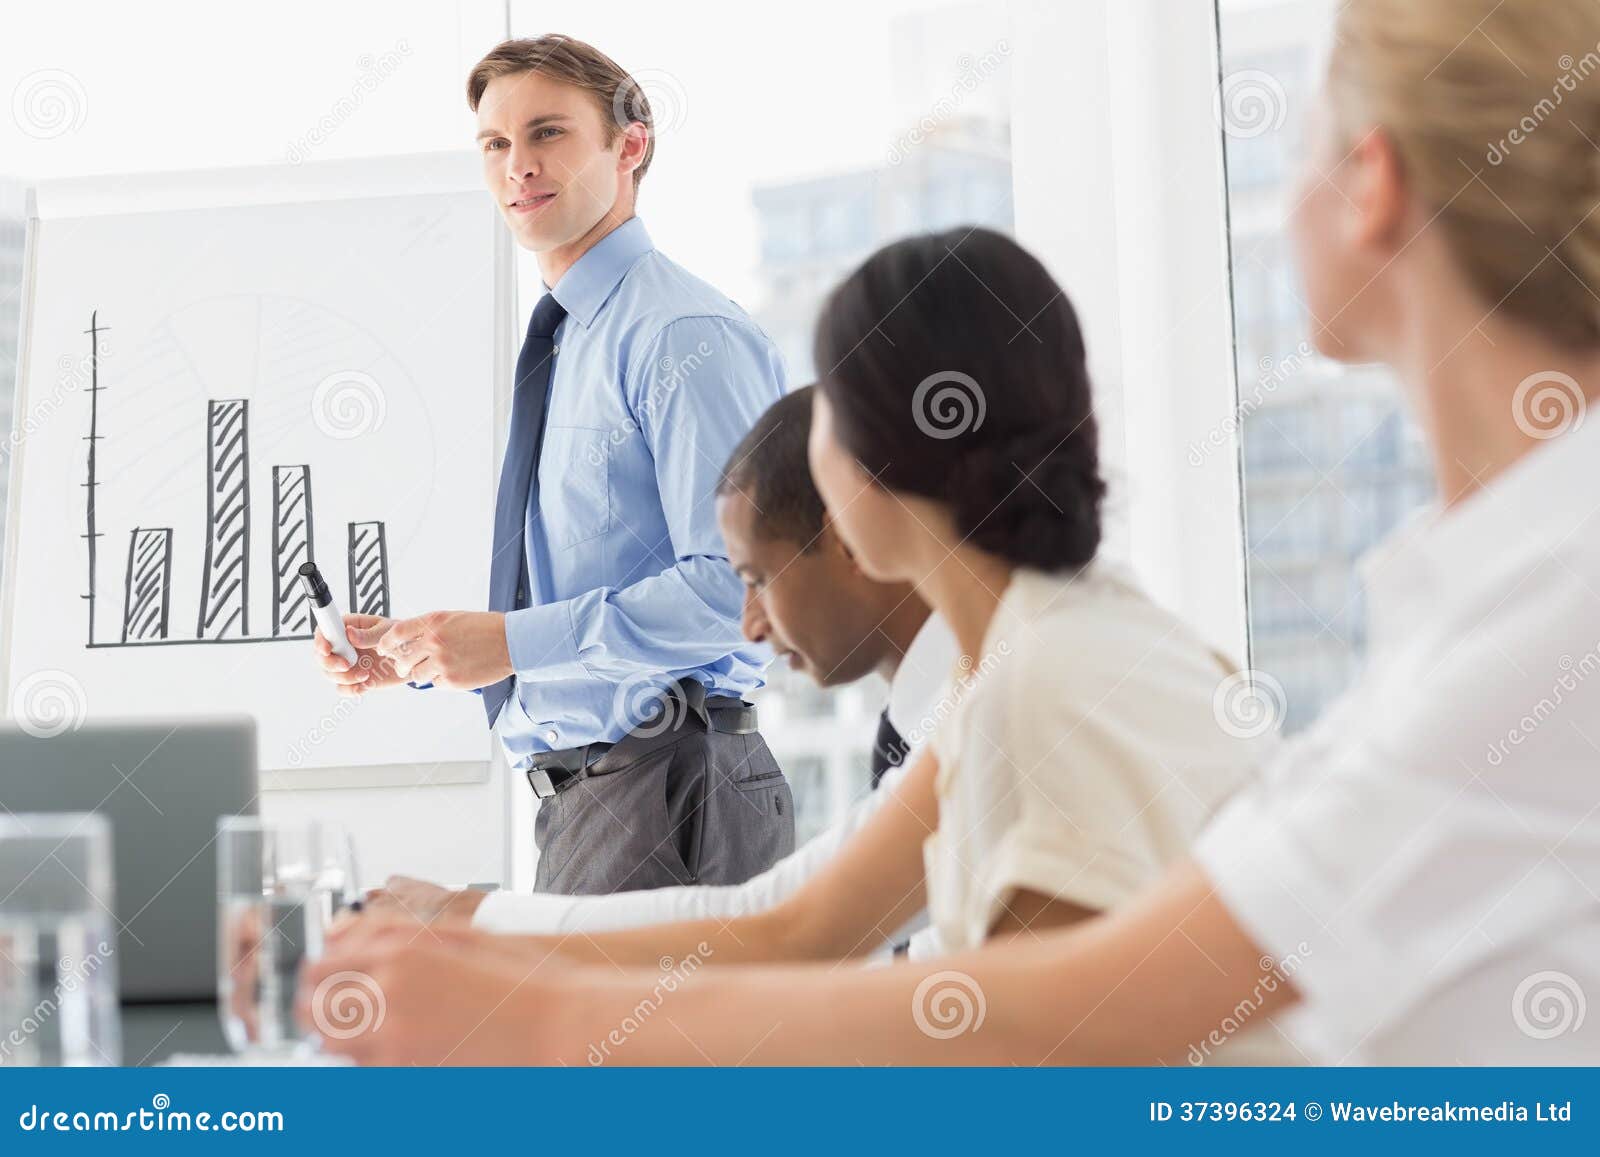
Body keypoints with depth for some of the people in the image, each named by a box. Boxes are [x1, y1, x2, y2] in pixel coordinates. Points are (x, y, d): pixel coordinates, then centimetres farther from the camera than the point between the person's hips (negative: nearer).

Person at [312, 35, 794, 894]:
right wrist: (414, 653, 10)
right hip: (577, 795, 9)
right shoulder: (558, 348, 20)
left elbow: (739, 583, -21)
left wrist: (512, 641, -20)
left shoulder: (686, 338, -10)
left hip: (666, 793, -9)